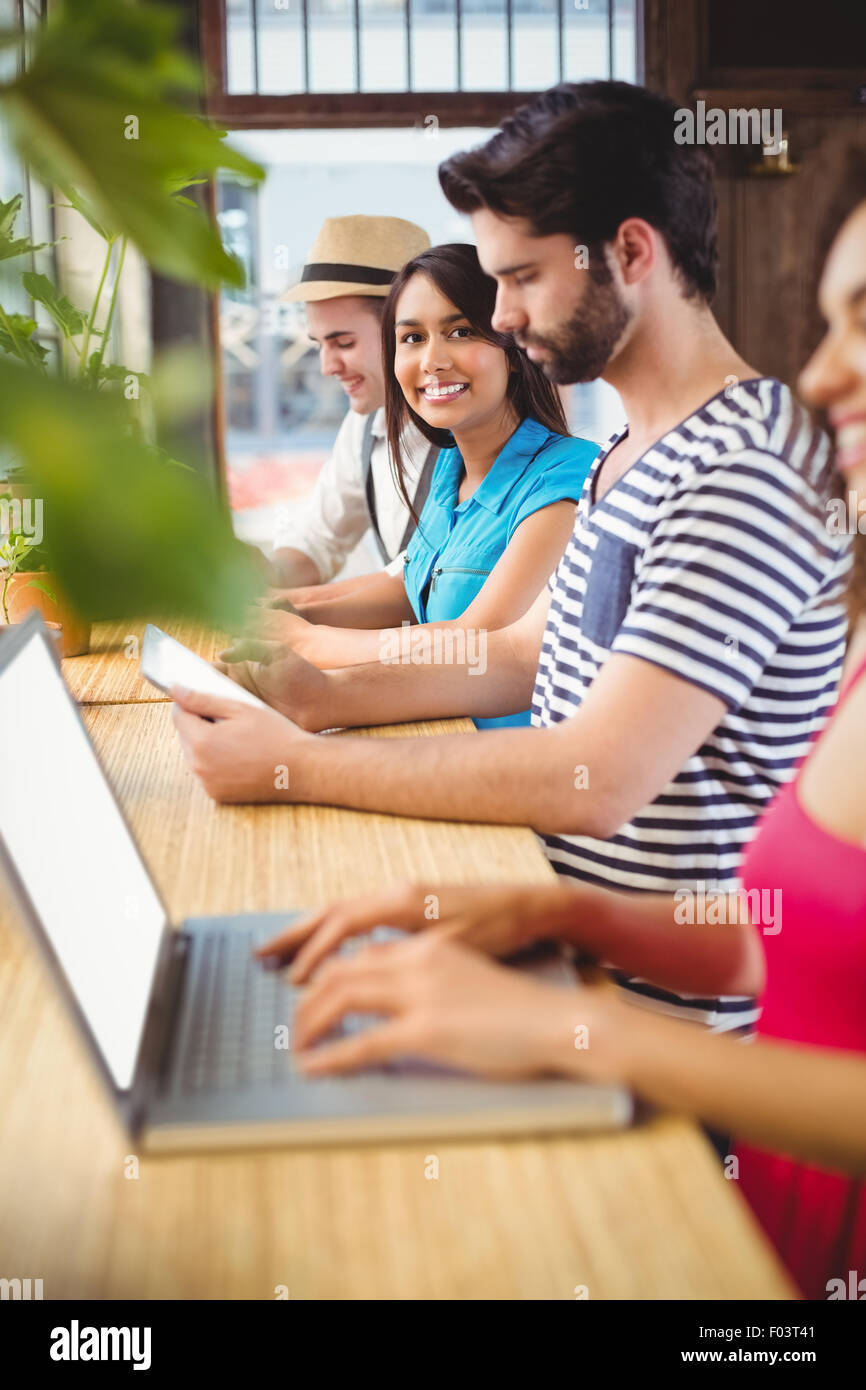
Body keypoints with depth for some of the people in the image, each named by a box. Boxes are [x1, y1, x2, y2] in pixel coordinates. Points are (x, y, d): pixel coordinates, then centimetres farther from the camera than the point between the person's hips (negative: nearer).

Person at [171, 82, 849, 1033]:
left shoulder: (748, 465, -22)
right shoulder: (627, 454, 12)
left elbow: (598, 781, -28)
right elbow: (531, 651, 19)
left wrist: (294, 767, -21)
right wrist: (324, 696, 4)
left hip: (656, 995, -8)